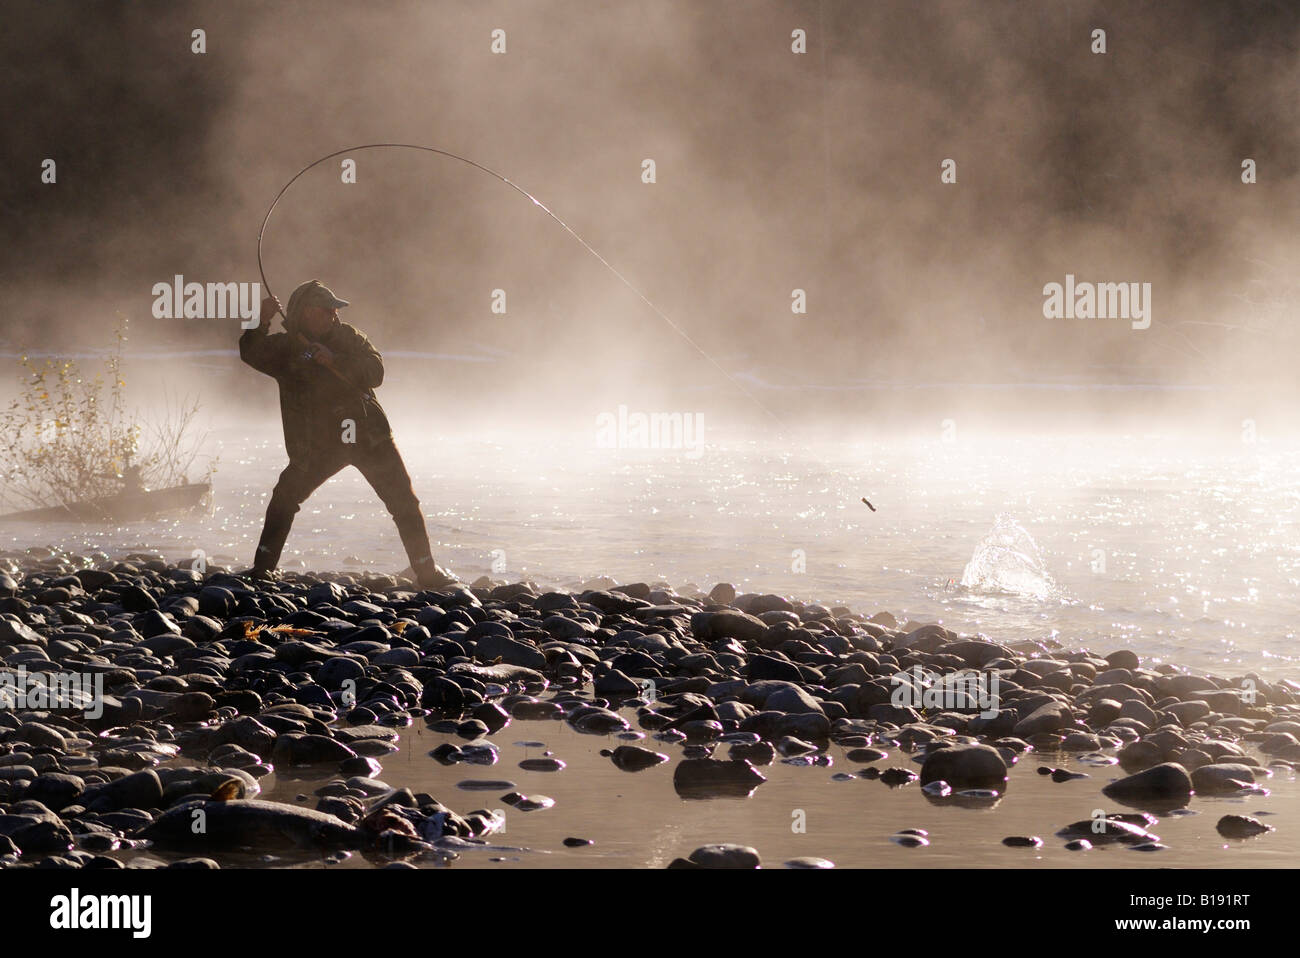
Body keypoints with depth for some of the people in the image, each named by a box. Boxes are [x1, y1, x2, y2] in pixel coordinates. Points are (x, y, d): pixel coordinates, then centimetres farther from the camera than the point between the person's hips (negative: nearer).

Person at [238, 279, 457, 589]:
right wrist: (263, 322, -31)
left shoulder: (348, 337, -1)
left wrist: (334, 361, -25)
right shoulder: (285, 348, -1)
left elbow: (375, 372, -14)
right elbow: (251, 353, -17)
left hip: (369, 435, 0)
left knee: (404, 501, 1)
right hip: (321, 444, 0)